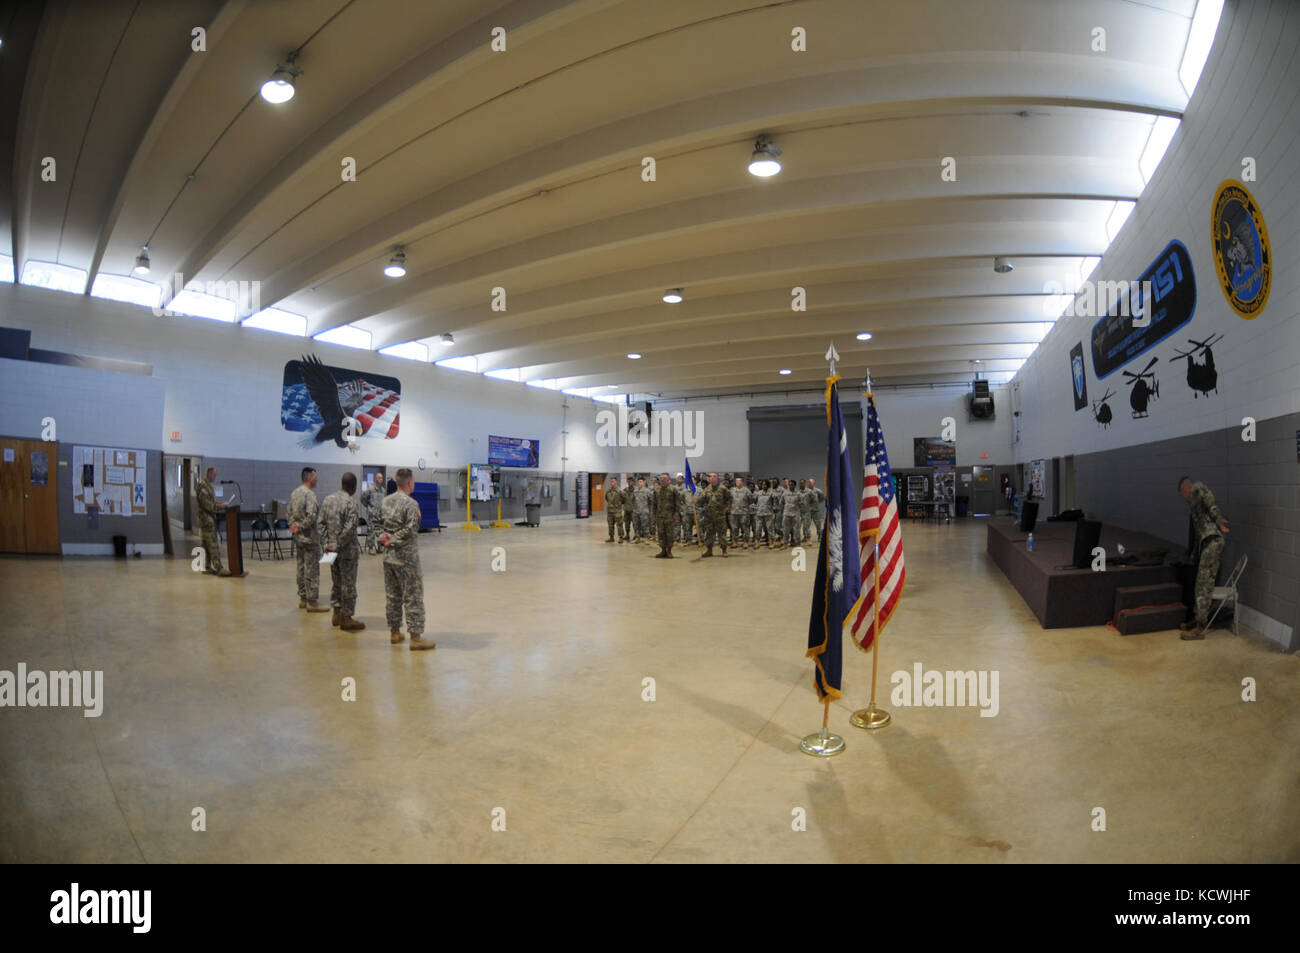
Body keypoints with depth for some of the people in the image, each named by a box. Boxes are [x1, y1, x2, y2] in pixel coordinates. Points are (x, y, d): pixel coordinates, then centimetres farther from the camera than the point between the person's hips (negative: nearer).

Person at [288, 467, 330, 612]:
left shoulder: (294, 493, 10)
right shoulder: (309, 494, -18)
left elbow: (290, 513, 15)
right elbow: (311, 516, -26)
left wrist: (294, 526, 8)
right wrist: (300, 527, -12)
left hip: (298, 537, 9)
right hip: (309, 537, -9)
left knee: (301, 568, 15)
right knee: (312, 570, -2)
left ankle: (303, 598, 24)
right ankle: (312, 602, 2)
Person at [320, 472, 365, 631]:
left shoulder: (328, 499, 6)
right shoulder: (351, 503, -17)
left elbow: (322, 523, 6)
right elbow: (349, 529, -23)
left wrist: (326, 543, 5)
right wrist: (338, 546, -15)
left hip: (332, 548, 7)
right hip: (347, 551, -7)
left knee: (336, 582, 17)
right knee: (348, 584, 2)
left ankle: (337, 614, 26)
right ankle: (346, 619, 9)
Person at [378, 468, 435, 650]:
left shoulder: (385, 501, 7)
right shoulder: (411, 504, -16)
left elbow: (380, 522, 11)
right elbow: (410, 530, -21)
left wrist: (384, 537, -3)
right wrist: (393, 541, -11)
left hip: (388, 557, 8)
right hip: (406, 558, -8)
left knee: (392, 596, 16)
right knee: (413, 597, -1)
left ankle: (394, 633, 26)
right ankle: (416, 637, 1)